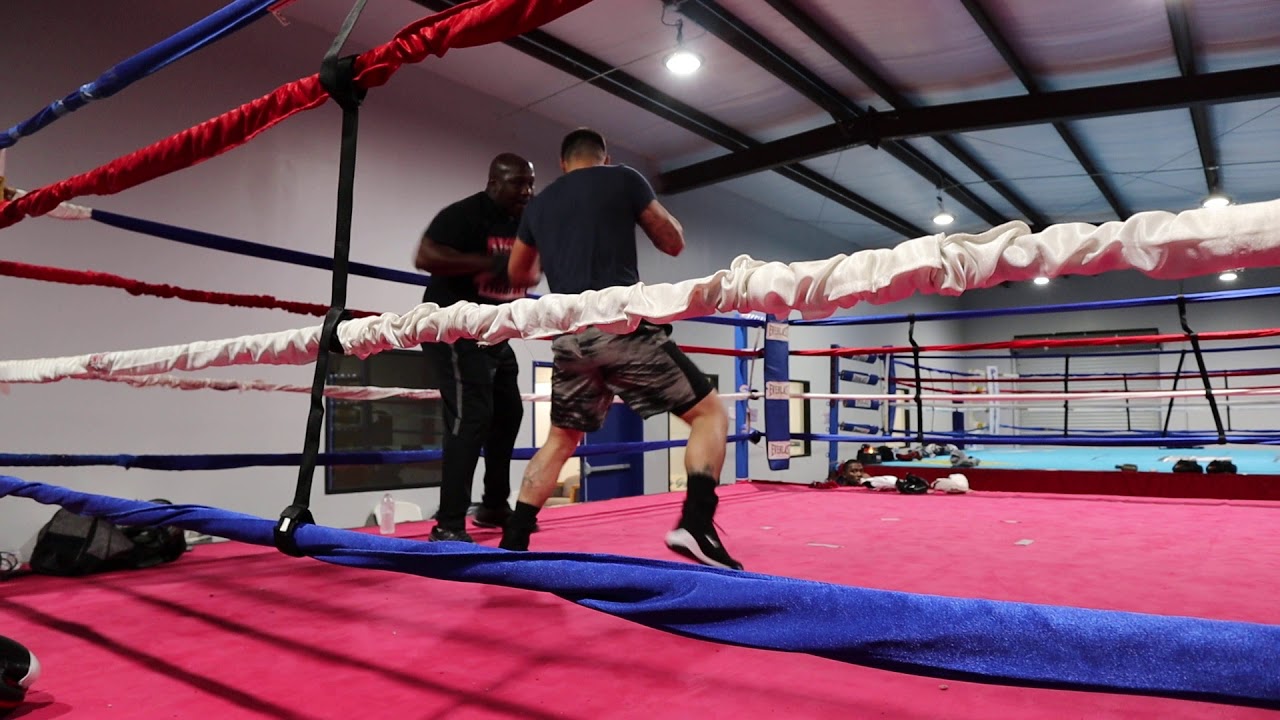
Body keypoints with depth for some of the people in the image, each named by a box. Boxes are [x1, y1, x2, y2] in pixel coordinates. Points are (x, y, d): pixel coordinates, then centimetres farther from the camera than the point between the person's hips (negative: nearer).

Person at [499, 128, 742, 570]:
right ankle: (696, 524, -14)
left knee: (560, 440, 23)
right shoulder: (623, 180, 8)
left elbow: (518, 275, 32)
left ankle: (512, 544, 20)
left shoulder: (539, 203, 21)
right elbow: (674, 244, 13)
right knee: (709, 412, 4)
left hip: (569, 336, 5)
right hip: (621, 325, -5)